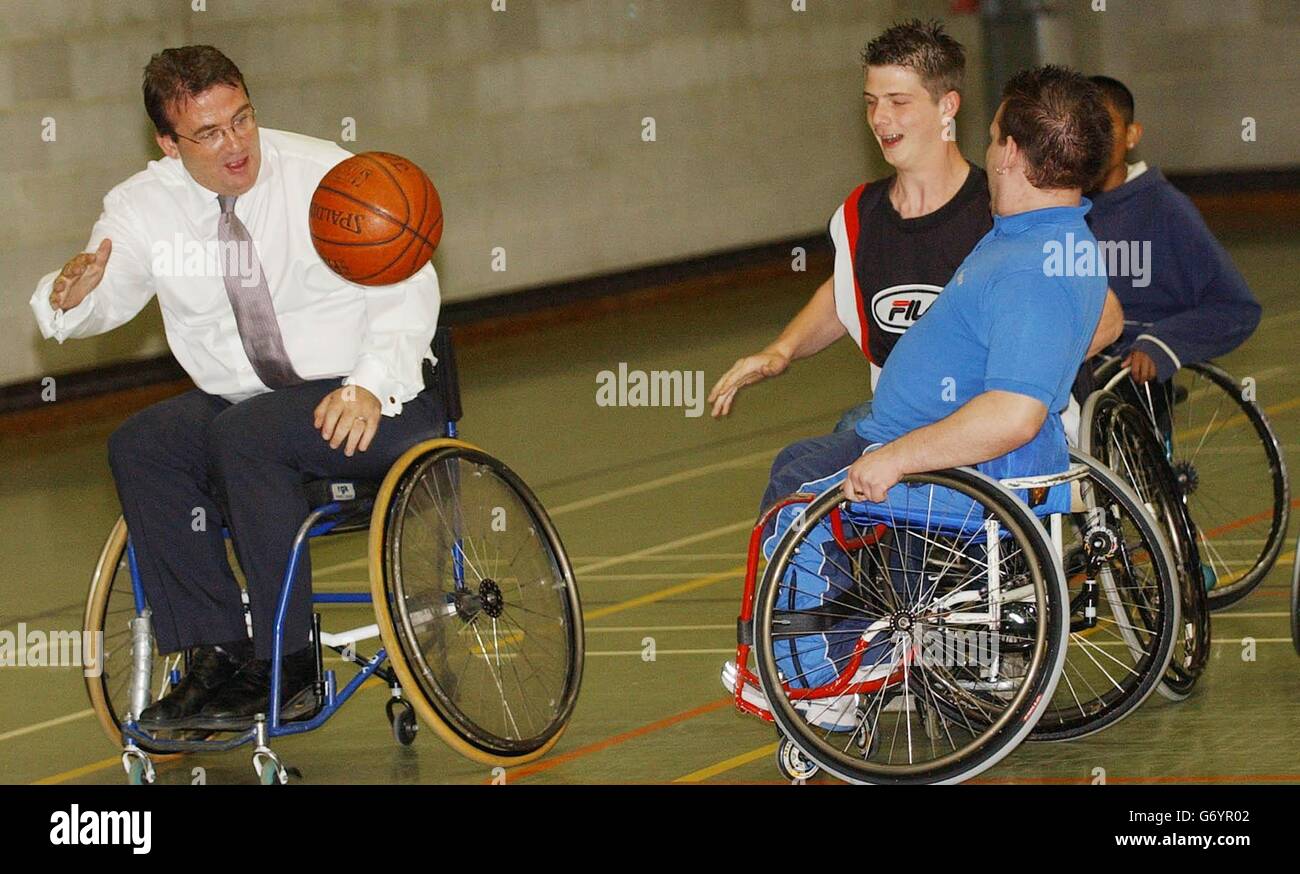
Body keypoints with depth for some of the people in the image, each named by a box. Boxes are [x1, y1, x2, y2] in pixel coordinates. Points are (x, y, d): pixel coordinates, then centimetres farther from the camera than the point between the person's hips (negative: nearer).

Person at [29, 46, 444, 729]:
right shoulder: (144, 207, 2)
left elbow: (407, 287, -11)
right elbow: (107, 297, -7)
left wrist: (369, 387, -26)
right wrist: (71, 296, -33)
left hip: (363, 409, -5)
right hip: (238, 403, 5)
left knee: (244, 434, -31)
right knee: (140, 445, -20)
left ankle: (287, 666, -23)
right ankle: (215, 656, -17)